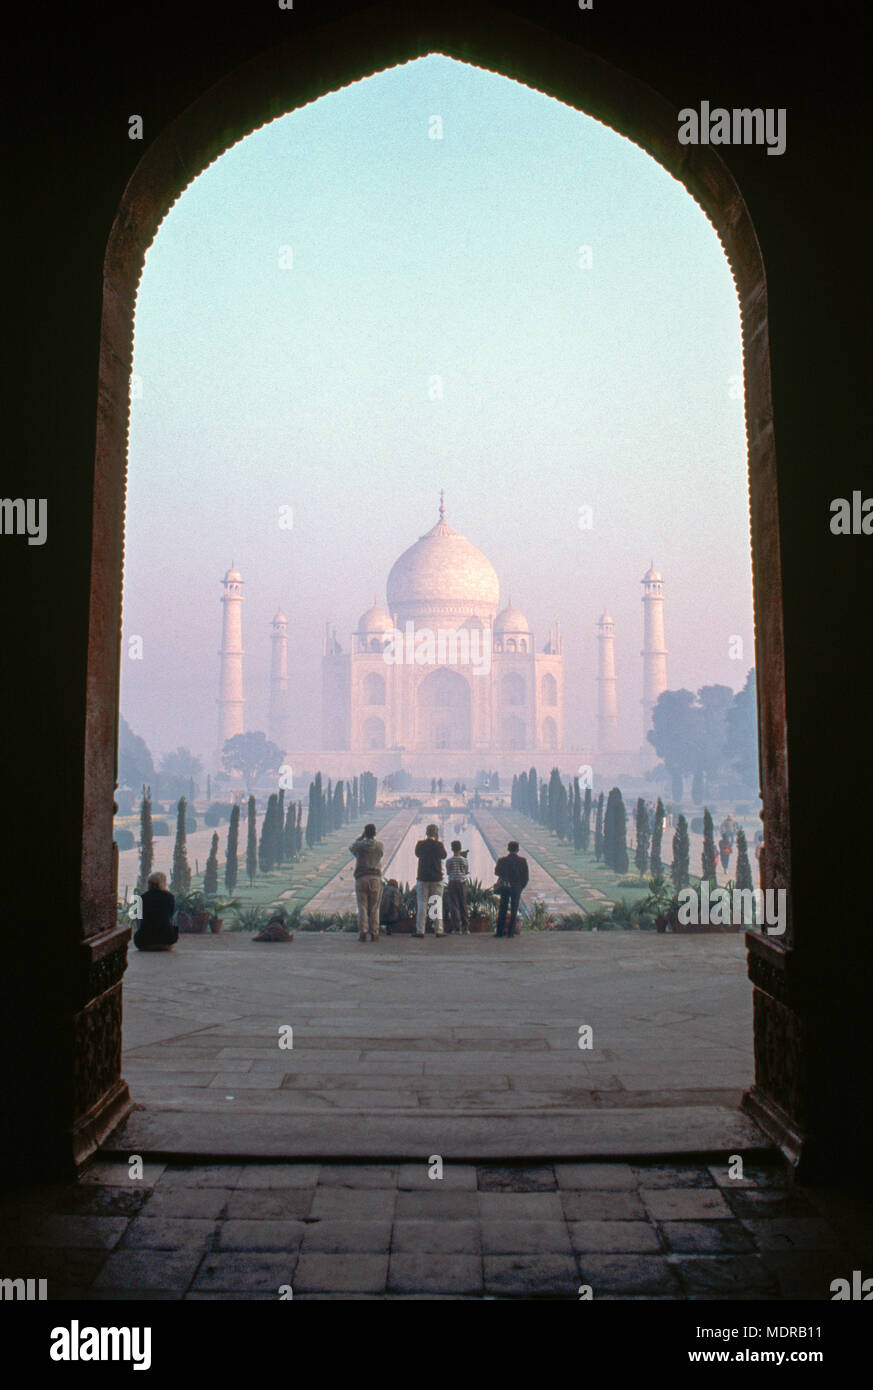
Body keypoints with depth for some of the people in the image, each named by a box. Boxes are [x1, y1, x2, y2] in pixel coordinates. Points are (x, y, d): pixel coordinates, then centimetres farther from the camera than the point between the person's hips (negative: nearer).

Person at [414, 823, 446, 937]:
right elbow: (444, 855, 9)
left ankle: (420, 930, 0)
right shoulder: (438, 845, -7)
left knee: (422, 904, 4)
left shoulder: (420, 844, -3)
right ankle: (438, 930, 3)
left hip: (422, 878, 1)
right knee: (437, 904, 5)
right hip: (436, 879, -1)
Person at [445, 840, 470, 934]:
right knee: (463, 905, 10)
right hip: (462, 883, 2)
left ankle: (456, 928, -6)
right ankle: (465, 928, 11)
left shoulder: (448, 861, -4)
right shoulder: (464, 860, -2)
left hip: (453, 883, -2)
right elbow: (467, 872, 7)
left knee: (454, 906, 0)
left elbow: (448, 873, 7)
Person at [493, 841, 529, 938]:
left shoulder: (502, 860, -6)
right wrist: (521, 887, 8)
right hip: (516, 888, -1)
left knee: (502, 909, 9)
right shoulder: (522, 861, -8)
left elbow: (497, 872, 8)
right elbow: (526, 877, -5)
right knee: (513, 910, 7)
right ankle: (510, 932, 5)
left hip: (504, 887, 1)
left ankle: (500, 931, 10)